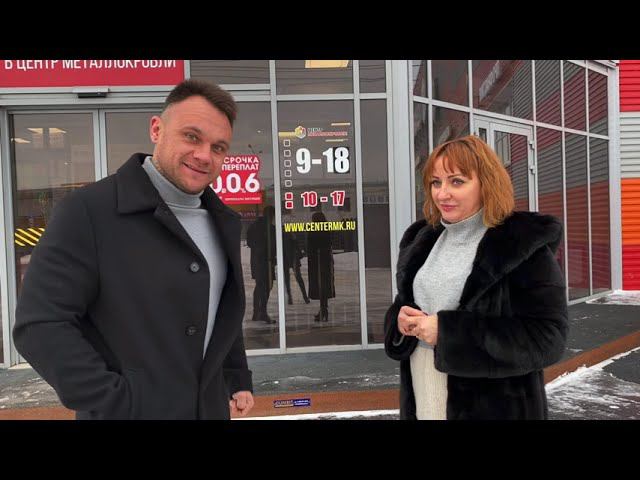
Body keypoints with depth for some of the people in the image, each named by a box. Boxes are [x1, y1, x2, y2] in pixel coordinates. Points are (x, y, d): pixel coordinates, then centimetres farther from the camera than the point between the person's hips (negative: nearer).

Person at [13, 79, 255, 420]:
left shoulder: (222, 221, 5)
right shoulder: (89, 210, -15)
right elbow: (40, 325, -18)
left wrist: (237, 379, 12)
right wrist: (117, 404, -20)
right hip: (128, 411, -6)